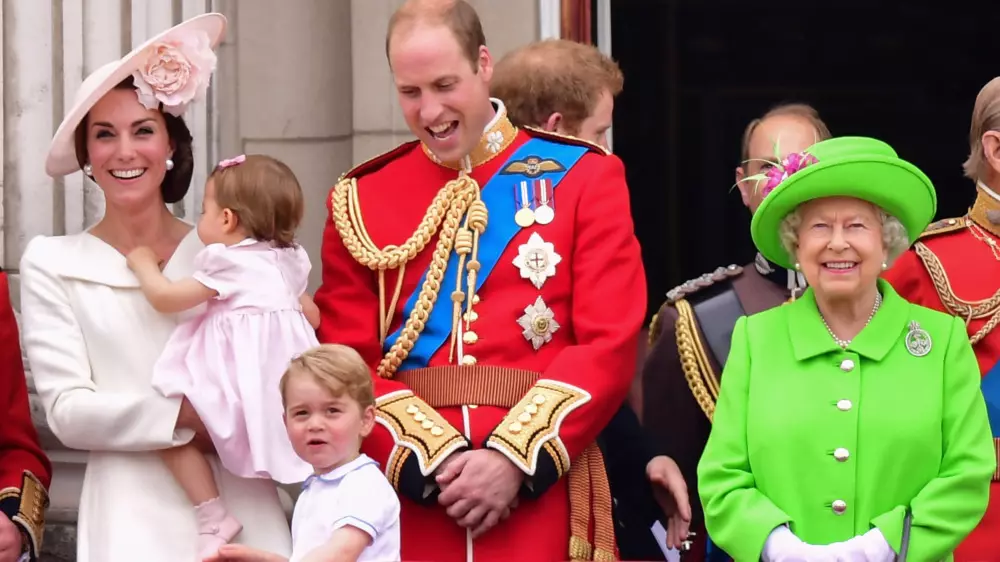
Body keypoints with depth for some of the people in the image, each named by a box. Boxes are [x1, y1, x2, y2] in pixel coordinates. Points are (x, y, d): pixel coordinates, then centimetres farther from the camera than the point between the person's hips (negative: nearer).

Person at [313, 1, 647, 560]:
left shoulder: (583, 177, 4)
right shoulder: (361, 199, 8)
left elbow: (610, 344, -4)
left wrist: (515, 458, -14)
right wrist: (432, 459, -12)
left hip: (541, 491, -1)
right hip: (407, 498, 1)